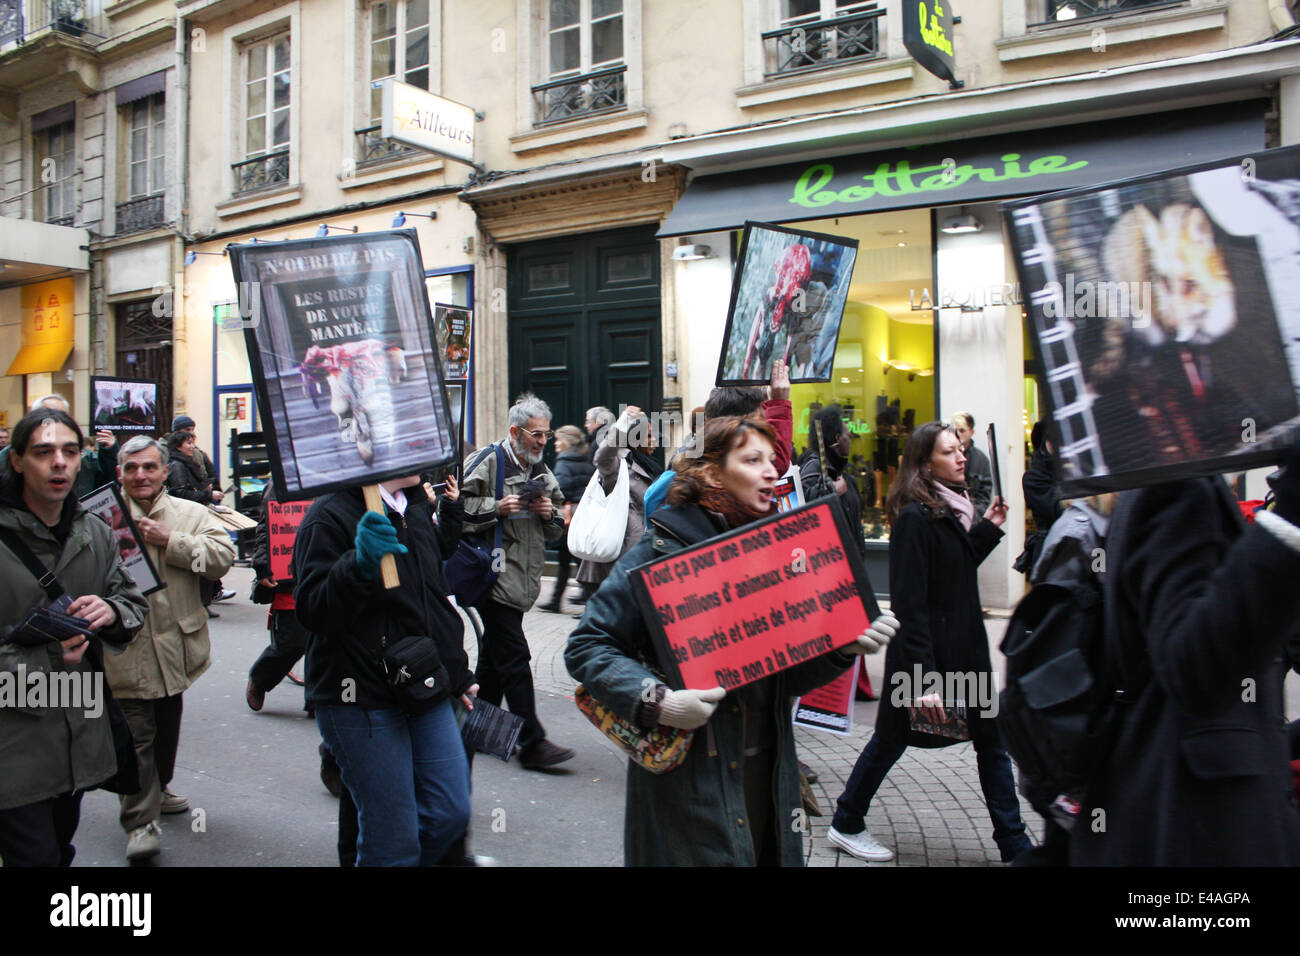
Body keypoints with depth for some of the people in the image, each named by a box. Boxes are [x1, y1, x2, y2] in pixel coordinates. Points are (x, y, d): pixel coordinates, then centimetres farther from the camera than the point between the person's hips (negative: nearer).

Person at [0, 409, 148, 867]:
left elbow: (136, 605, 11)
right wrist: (46, 665, -19)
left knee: (59, 850, 21)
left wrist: (112, 613, -11)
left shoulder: (95, 534, 6)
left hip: (80, 738, 5)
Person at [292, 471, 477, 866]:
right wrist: (359, 564, -38)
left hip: (425, 688, 7)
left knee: (451, 814, 8)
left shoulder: (417, 509, 13)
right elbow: (313, 613, -21)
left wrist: (457, 674, 22)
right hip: (362, 699, -7)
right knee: (394, 844, -1)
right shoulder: (331, 516, -12)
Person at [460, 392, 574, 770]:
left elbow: (558, 529, 20)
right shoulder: (488, 463, -8)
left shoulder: (542, 473, 15)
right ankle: (531, 742, -6)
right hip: (494, 575, -8)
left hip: (523, 579, 8)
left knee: (494, 654, 17)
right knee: (514, 657, -9)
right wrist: (497, 508, -21)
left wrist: (550, 513, -1)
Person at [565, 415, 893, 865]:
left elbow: (788, 676, 10)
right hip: (689, 777, -6)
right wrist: (655, 701, -25)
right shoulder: (663, 551, -12)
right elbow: (586, 646, -13)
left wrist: (843, 648, -8)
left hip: (769, 772, 6)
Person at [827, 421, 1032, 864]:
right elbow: (909, 605, -23)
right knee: (892, 737, 8)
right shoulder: (915, 517, -20)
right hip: (929, 649, -8)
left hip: (965, 645, 8)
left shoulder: (955, 507, 8)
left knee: (990, 738, 11)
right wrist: (923, 678, -26)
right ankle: (846, 825, 27)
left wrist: (987, 529, 6)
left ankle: (1012, 842, 23)